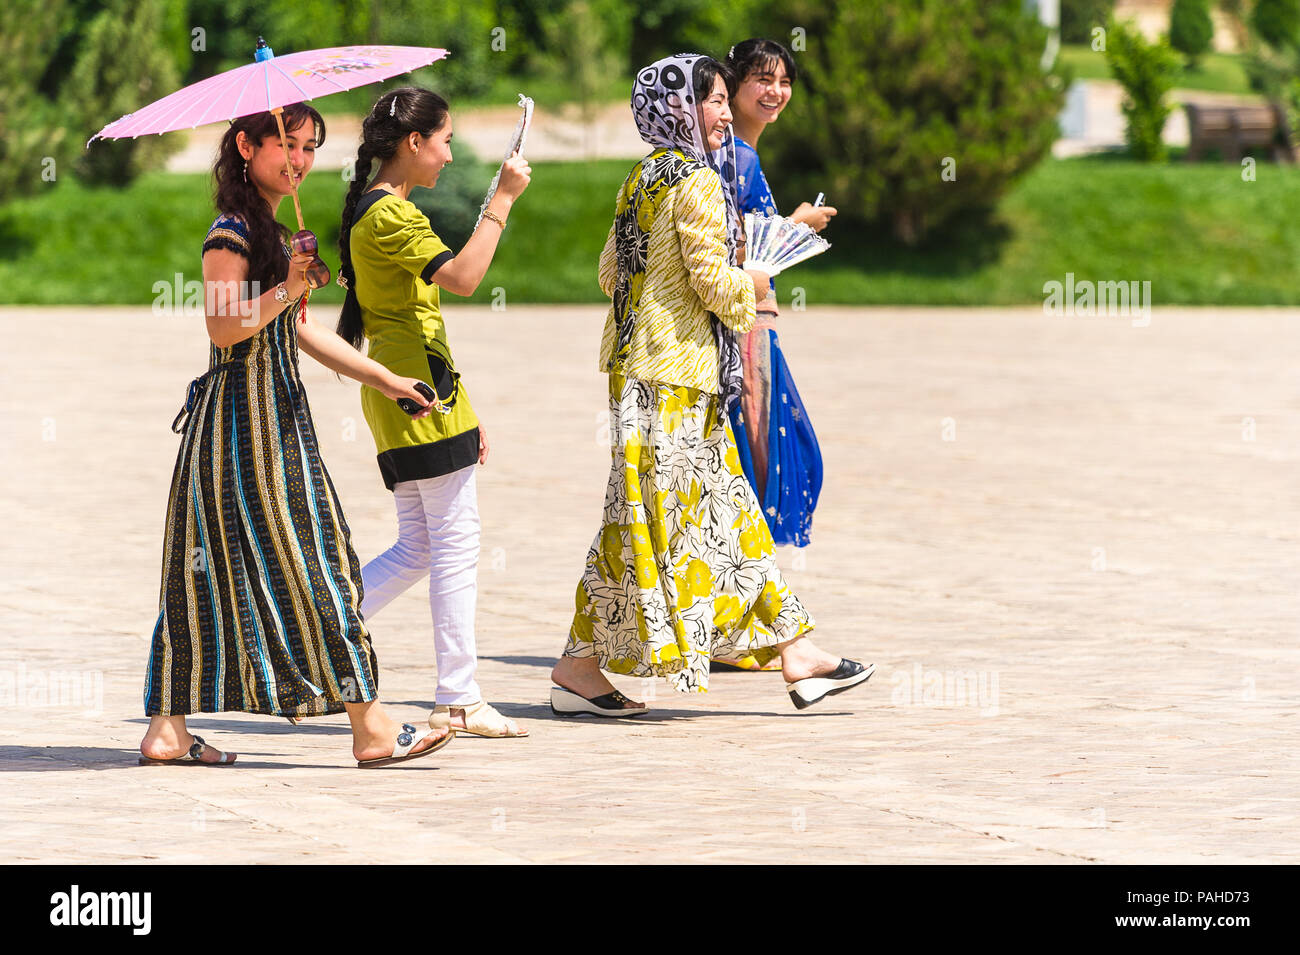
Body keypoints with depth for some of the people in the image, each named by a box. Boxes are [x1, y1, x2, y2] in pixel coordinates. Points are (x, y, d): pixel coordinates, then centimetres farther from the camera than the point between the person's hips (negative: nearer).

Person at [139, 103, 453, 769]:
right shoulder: (231, 233, -12)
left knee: (210, 572, 7)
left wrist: (381, 377, 22)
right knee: (306, 563, -7)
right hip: (246, 420, -10)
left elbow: (300, 331, 22)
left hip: (272, 415, 10)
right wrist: (285, 290, -28)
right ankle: (369, 726, -6)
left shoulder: (269, 232, 18)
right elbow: (224, 328, -20)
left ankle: (168, 727, 6)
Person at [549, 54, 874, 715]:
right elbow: (712, 278, -18)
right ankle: (579, 667, 0)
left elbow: (611, 270, 16)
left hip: (639, 358, 10)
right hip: (676, 370, -10)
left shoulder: (644, 179, 13)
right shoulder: (697, 182, -14)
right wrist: (753, 287, 1)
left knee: (726, 511, 10)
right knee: (654, 514, -5)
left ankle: (794, 653, 13)